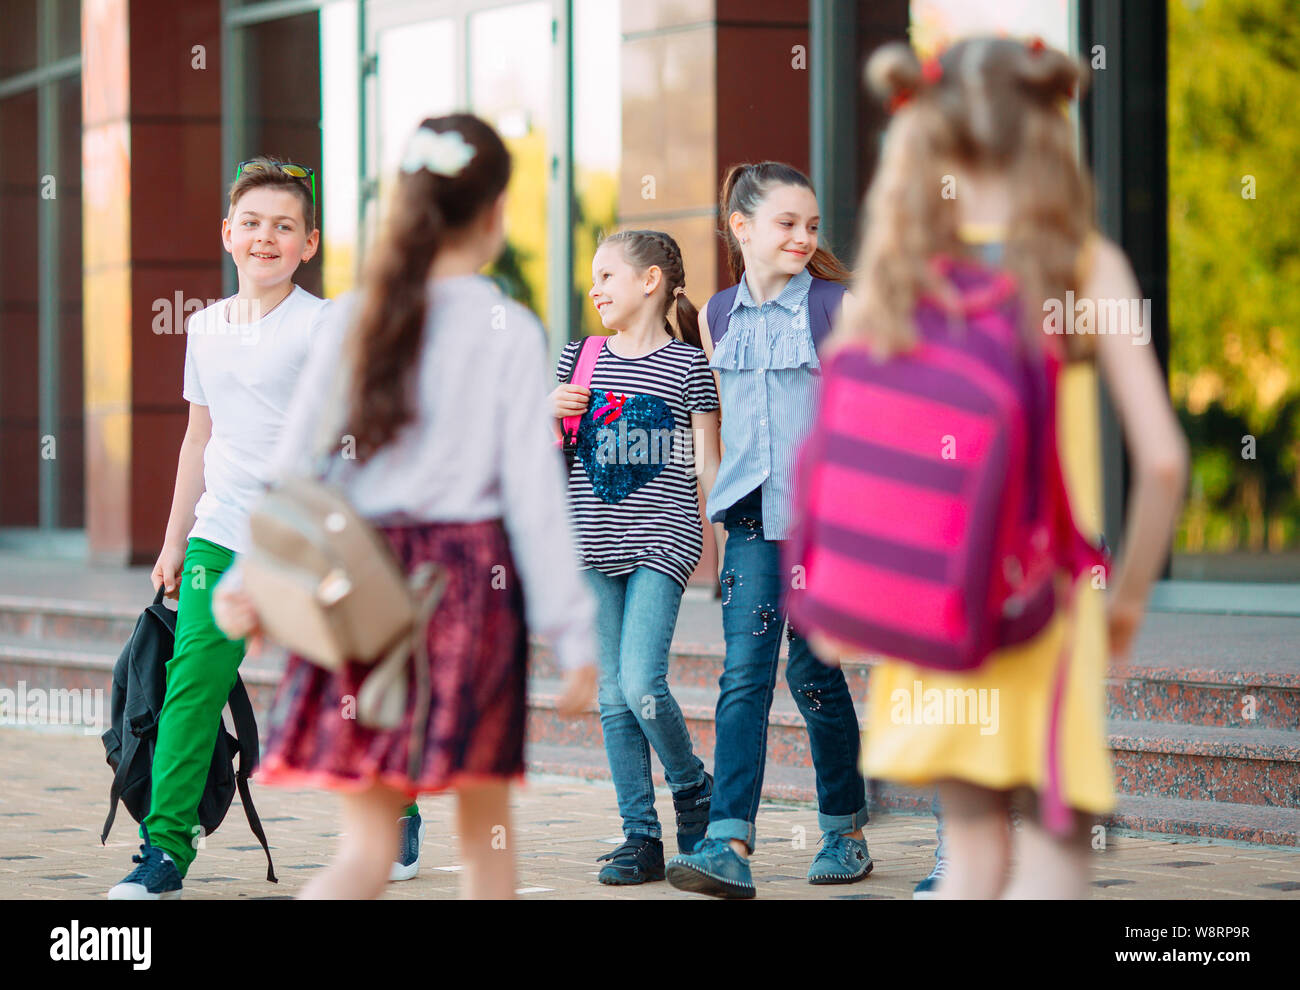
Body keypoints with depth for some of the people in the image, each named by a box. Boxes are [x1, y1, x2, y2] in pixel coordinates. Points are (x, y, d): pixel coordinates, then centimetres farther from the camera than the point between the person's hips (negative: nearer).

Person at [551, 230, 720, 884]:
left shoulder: (688, 364, -1)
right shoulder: (578, 359, 10)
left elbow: (706, 462, 2)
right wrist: (547, 411, -3)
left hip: (662, 540, -4)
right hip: (595, 545, 4)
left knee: (641, 684, -15)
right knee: (613, 696, 3)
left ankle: (694, 791, 11)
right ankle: (641, 837, 9)